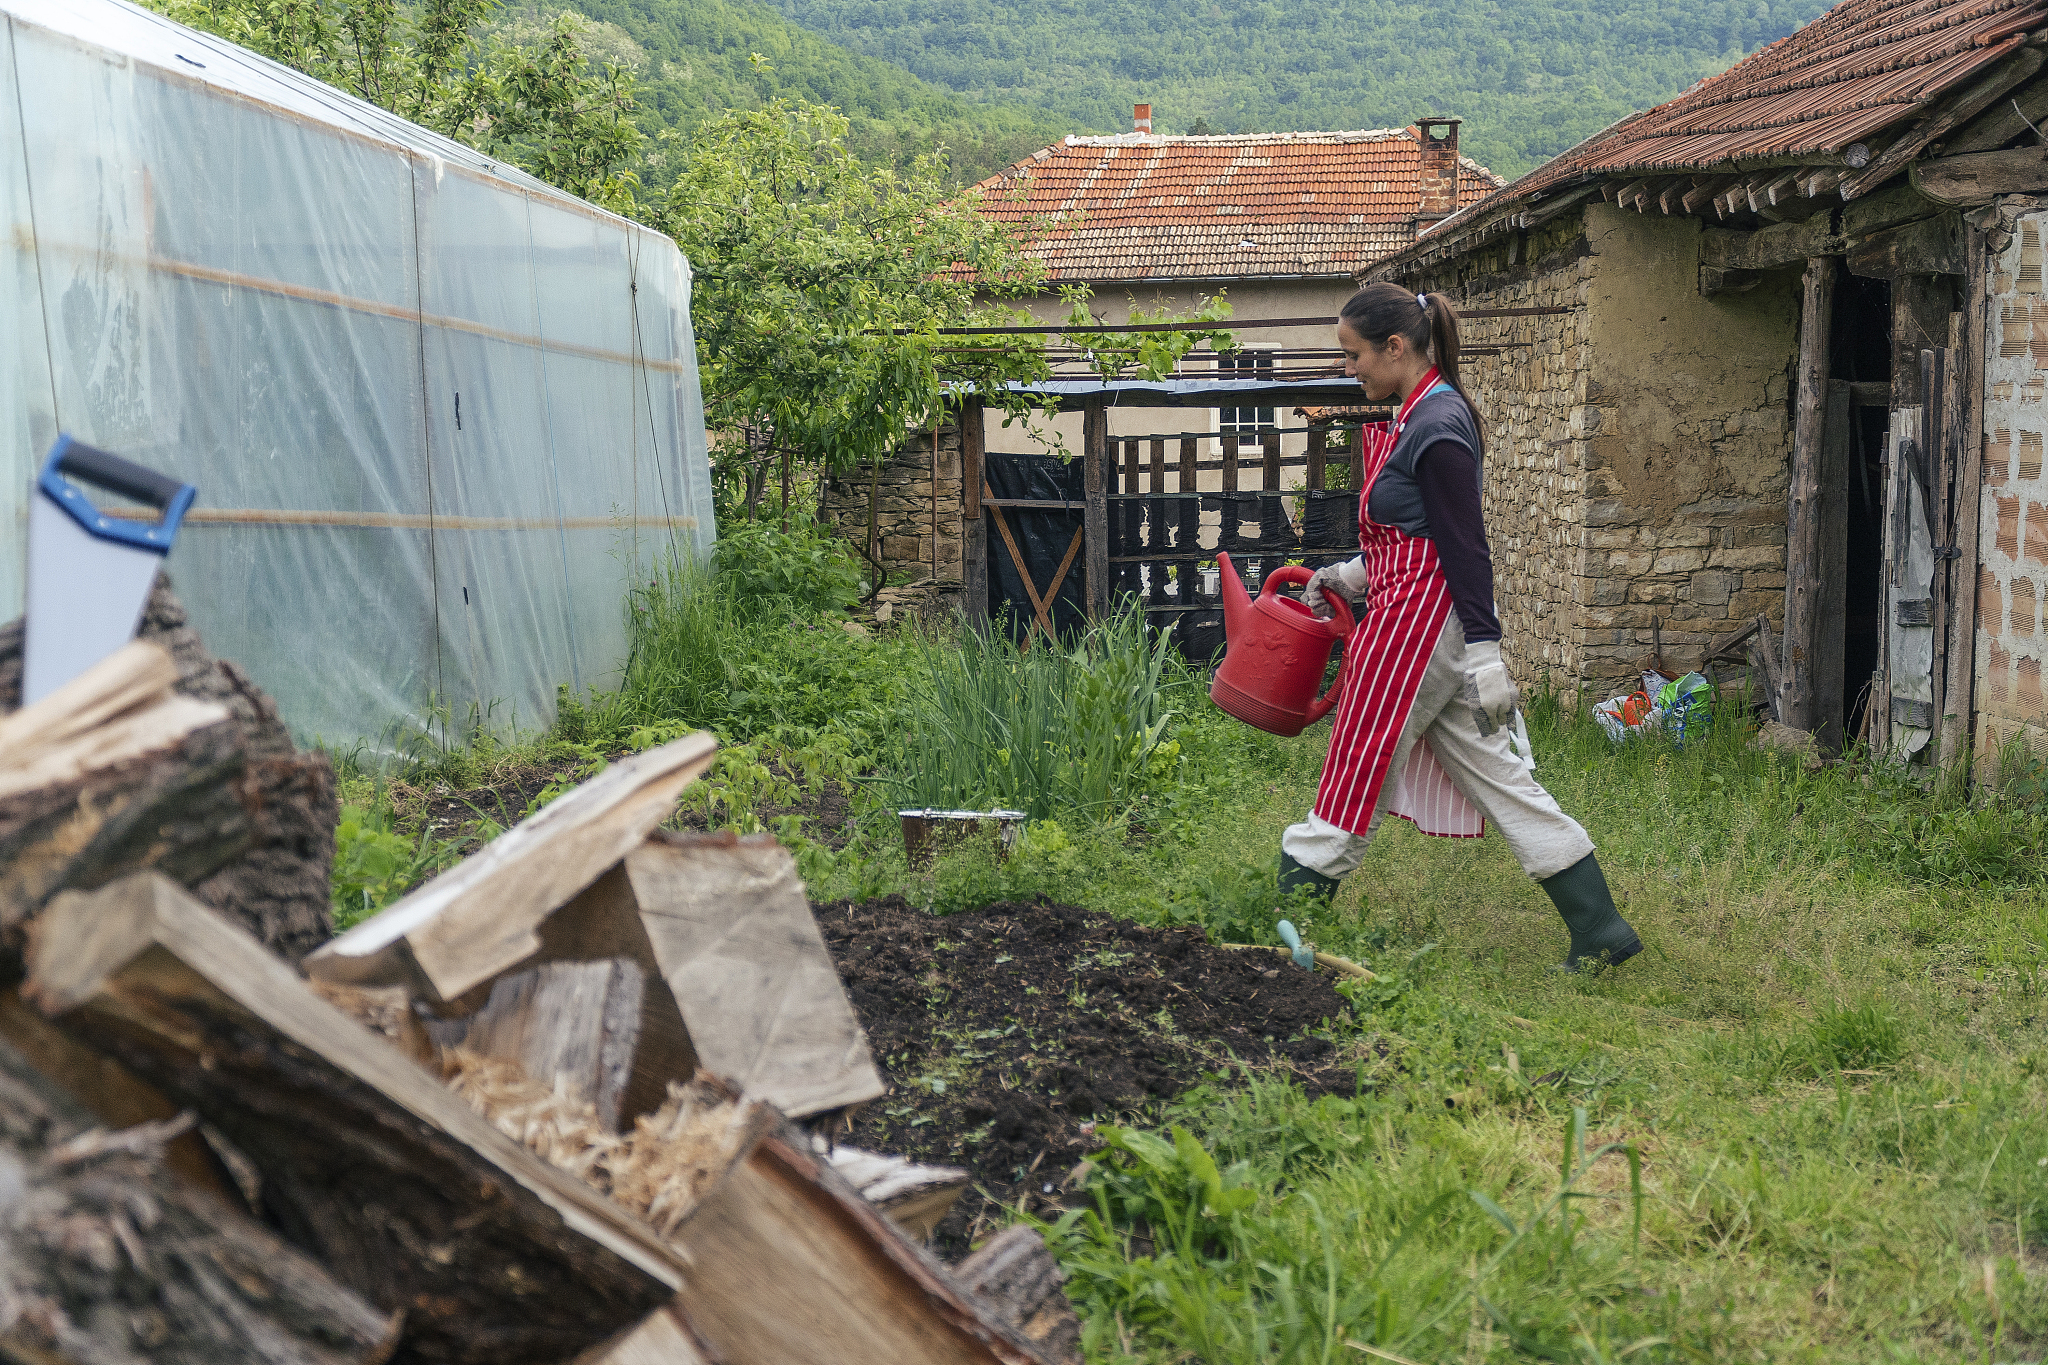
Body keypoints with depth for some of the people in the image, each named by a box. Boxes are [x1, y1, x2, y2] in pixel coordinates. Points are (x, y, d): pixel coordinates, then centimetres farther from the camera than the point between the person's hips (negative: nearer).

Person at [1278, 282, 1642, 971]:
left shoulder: (1436, 426, -16)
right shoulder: (1427, 413, 14)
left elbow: (1466, 546, -19)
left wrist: (1484, 655, -19)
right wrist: (1351, 576, 17)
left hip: (1415, 627, -10)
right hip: (1423, 620, 10)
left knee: (1355, 780, 3)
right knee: (1496, 775, 9)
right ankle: (1600, 929, 9)